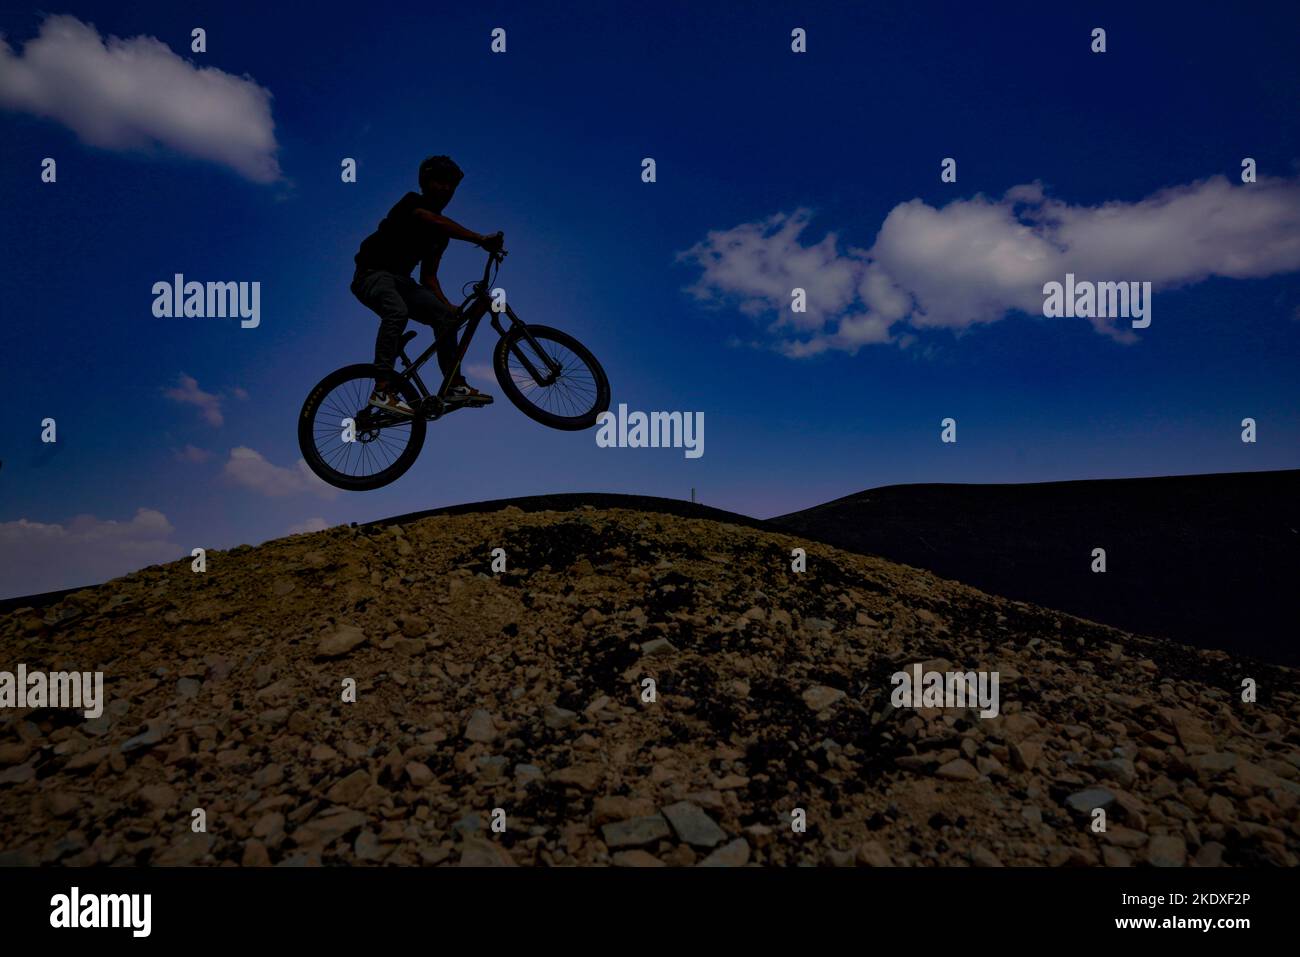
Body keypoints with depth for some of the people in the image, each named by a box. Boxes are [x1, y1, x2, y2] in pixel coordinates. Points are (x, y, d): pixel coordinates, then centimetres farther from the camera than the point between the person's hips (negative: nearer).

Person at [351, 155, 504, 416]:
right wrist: (481, 239, -42)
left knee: (447, 316, -11)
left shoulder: (440, 235, 12)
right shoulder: (412, 203, -9)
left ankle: (455, 386, -6)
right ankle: (382, 391, -43)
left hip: (400, 280, 8)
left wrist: (447, 304, -5)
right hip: (372, 274, -8)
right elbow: (437, 222, -31)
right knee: (397, 312, -36)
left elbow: (428, 276, 12)